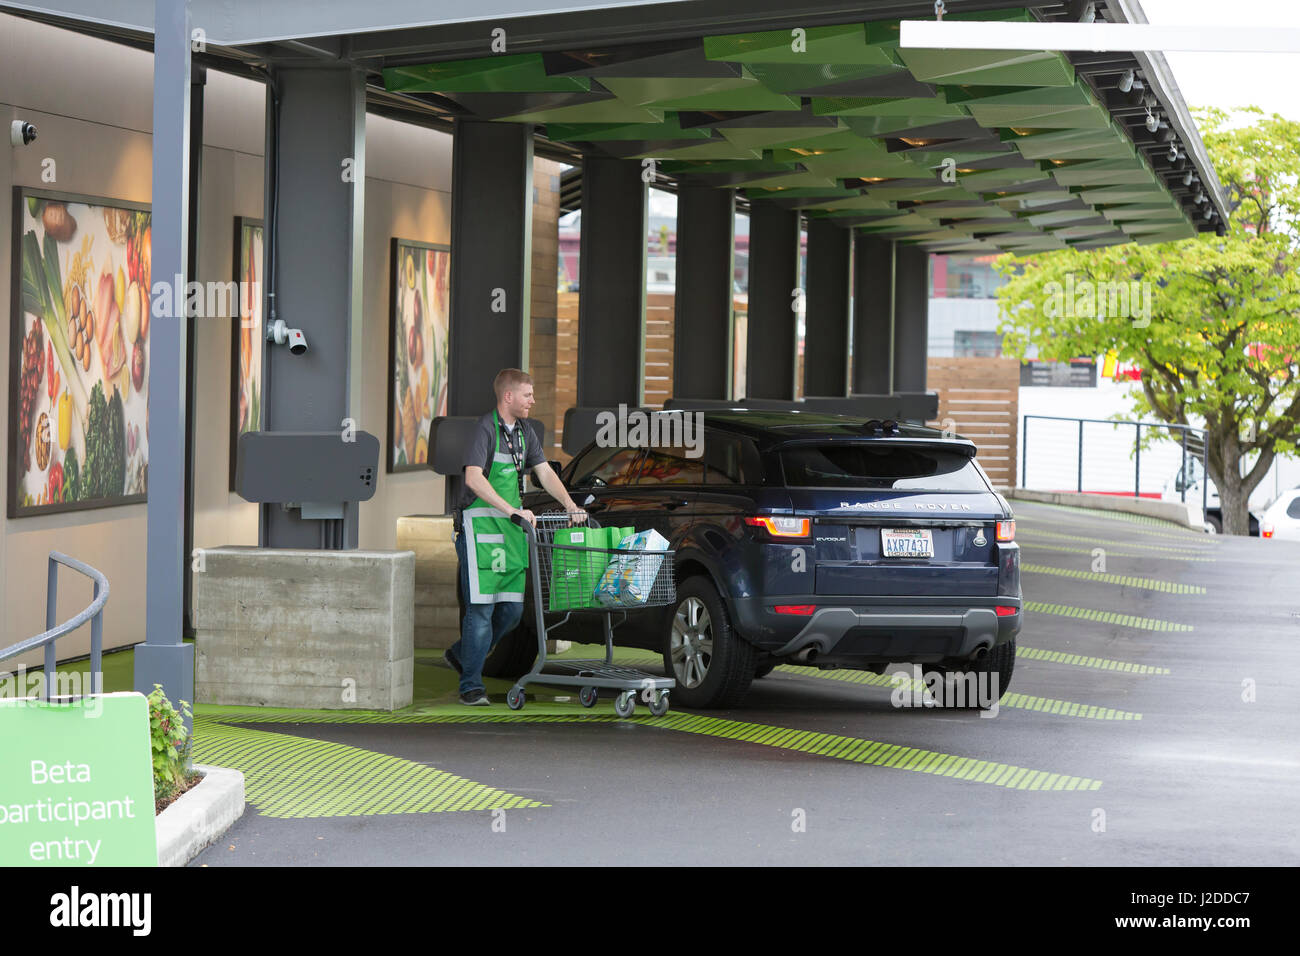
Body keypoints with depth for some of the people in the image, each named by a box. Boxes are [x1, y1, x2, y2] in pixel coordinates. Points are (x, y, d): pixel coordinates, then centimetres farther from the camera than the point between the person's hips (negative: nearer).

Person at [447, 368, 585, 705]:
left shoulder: (522, 432, 14)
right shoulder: (485, 428, -12)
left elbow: (545, 472, 19)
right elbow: (473, 478, -23)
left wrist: (570, 506, 6)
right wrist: (511, 510, -29)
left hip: (511, 528, 8)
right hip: (480, 526, -8)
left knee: (512, 608, 6)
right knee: (481, 607, -9)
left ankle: (461, 653, 27)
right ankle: (471, 685, -3)